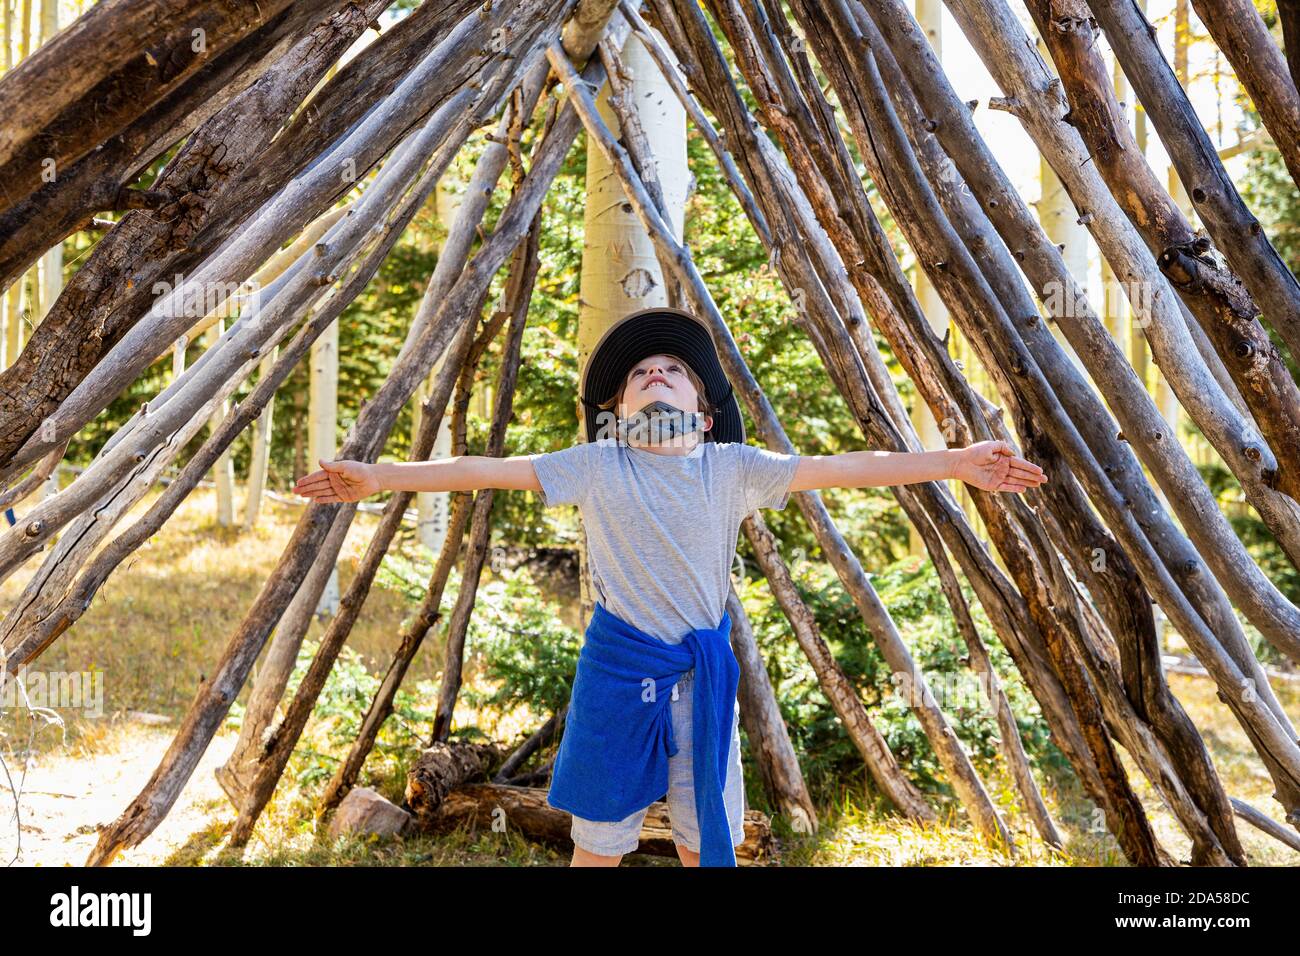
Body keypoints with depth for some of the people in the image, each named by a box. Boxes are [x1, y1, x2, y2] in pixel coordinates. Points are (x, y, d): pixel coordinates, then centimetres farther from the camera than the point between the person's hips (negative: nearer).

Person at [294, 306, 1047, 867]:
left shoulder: (732, 469, 0)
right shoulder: (595, 468, -1)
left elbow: (840, 468, -4)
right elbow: (488, 470, -4)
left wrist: (954, 463, -10)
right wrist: (381, 476, -10)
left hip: (703, 673, 1)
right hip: (617, 668, -1)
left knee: (708, 843, 10)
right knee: (599, 841, 10)